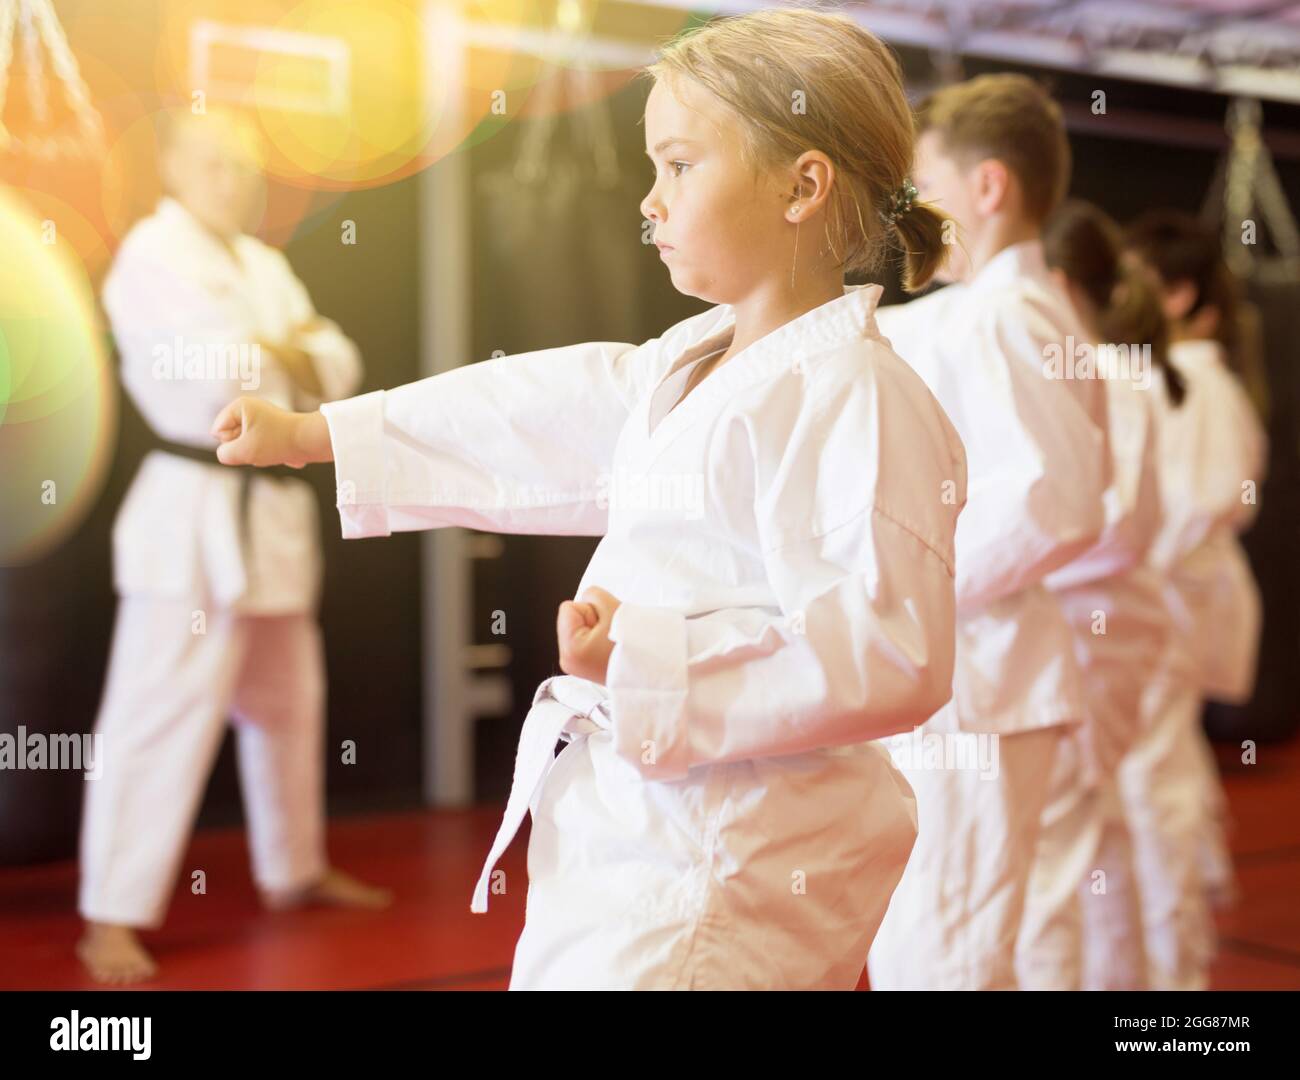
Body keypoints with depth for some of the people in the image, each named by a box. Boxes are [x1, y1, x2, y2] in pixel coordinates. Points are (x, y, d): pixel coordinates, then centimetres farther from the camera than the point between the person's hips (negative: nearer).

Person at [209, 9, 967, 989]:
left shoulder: (850, 399, -18)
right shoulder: (693, 366, 13)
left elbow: (890, 653, -24)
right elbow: (543, 415, 20)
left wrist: (651, 664, -26)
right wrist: (307, 433, 24)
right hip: (623, 832, 9)